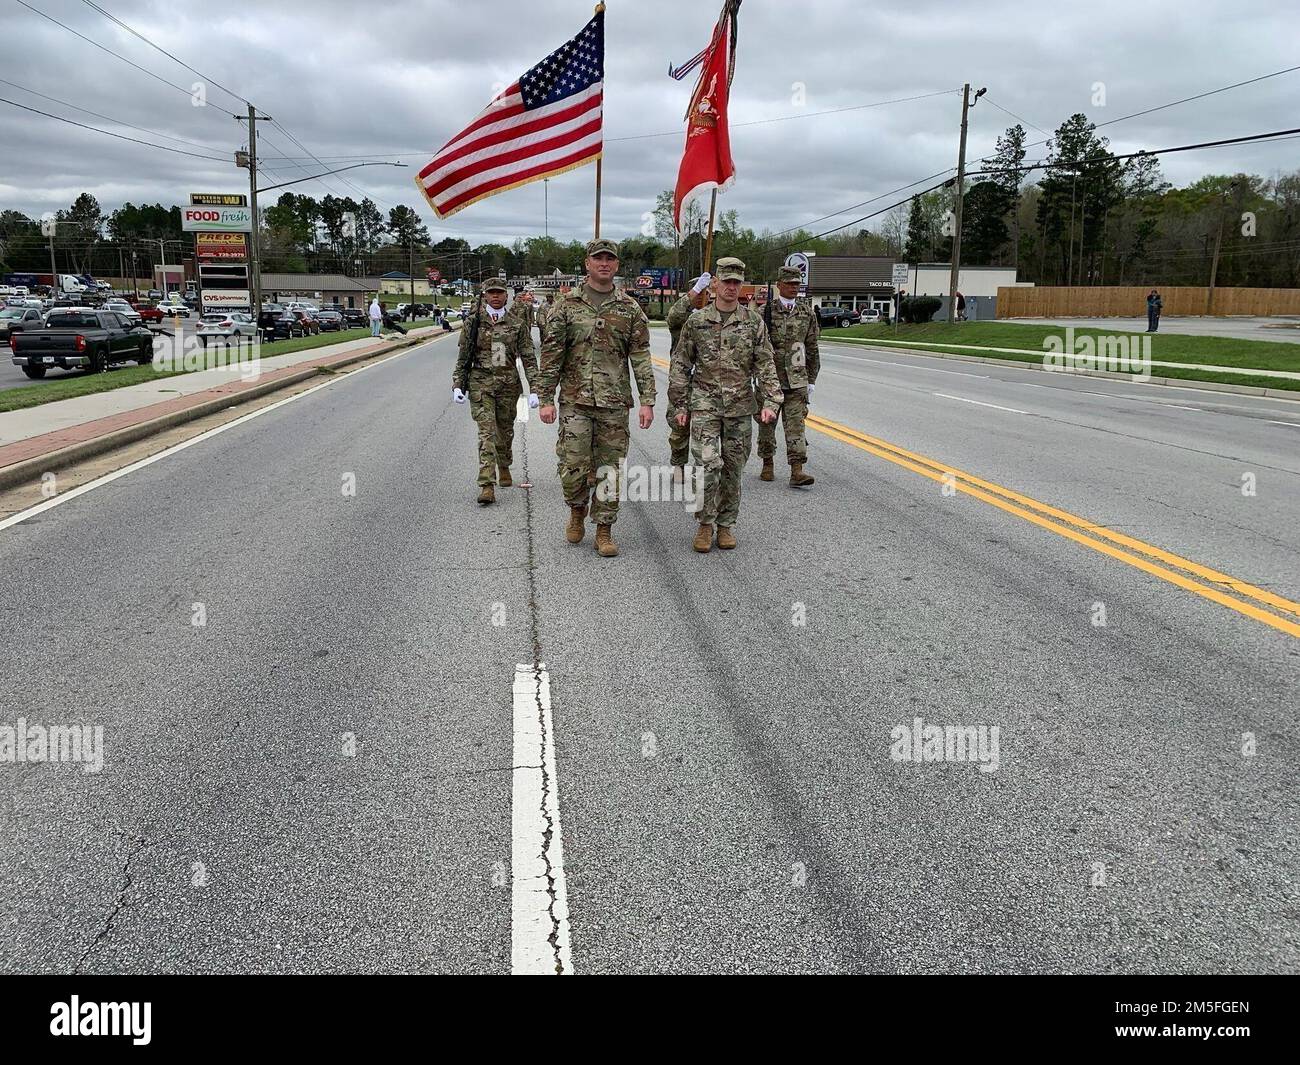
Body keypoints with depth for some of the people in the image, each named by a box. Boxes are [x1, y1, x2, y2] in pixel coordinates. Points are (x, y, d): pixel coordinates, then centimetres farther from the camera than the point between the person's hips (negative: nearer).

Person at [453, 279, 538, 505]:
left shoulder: (517, 323, 2)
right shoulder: (473, 322, 1)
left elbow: (528, 357, 1)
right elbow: (463, 357, 7)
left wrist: (533, 389, -6)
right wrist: (457, 385, 0)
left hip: (508, 384, 2)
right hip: (481, 383, -2)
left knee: (505, 430, 15)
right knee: (486, 432, -12)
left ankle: (504, 468, 42)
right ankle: (486, 486, -17)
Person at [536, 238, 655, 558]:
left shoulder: (630, 308, 6)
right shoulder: (566, 304, 3)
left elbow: (641, 358, 5)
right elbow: (551, 354, 2)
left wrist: (647, 400, -3)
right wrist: (546, 399, -4)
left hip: (614, 401, 1)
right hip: (575, 400, -1)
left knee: (609, 469, 3)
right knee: (573, 465, -3)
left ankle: (604, 530, 14)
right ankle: (577, 511, 27)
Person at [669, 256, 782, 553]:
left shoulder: (754, 321, 4)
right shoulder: (697, 320, 2)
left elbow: (766, 365, 3)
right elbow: (680, 365, 7)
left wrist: (771, 402, -8)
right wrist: (680, 404, 3)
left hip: (740, 406, 2)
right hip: (704, 403, -2)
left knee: (733, 468, 7)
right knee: (708, 463, -13)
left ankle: (726, 524, 21)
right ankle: (705, 524, 4)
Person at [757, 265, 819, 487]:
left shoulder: (807, 313, 8)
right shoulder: (765, 311, -1)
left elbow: (812, 349, 11)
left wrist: (811, 380, 10)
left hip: (797, 379, 1)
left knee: (795, 423, -6)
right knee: (767, 421, 8)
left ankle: (797, 471, -10)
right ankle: (768, 463, 23)